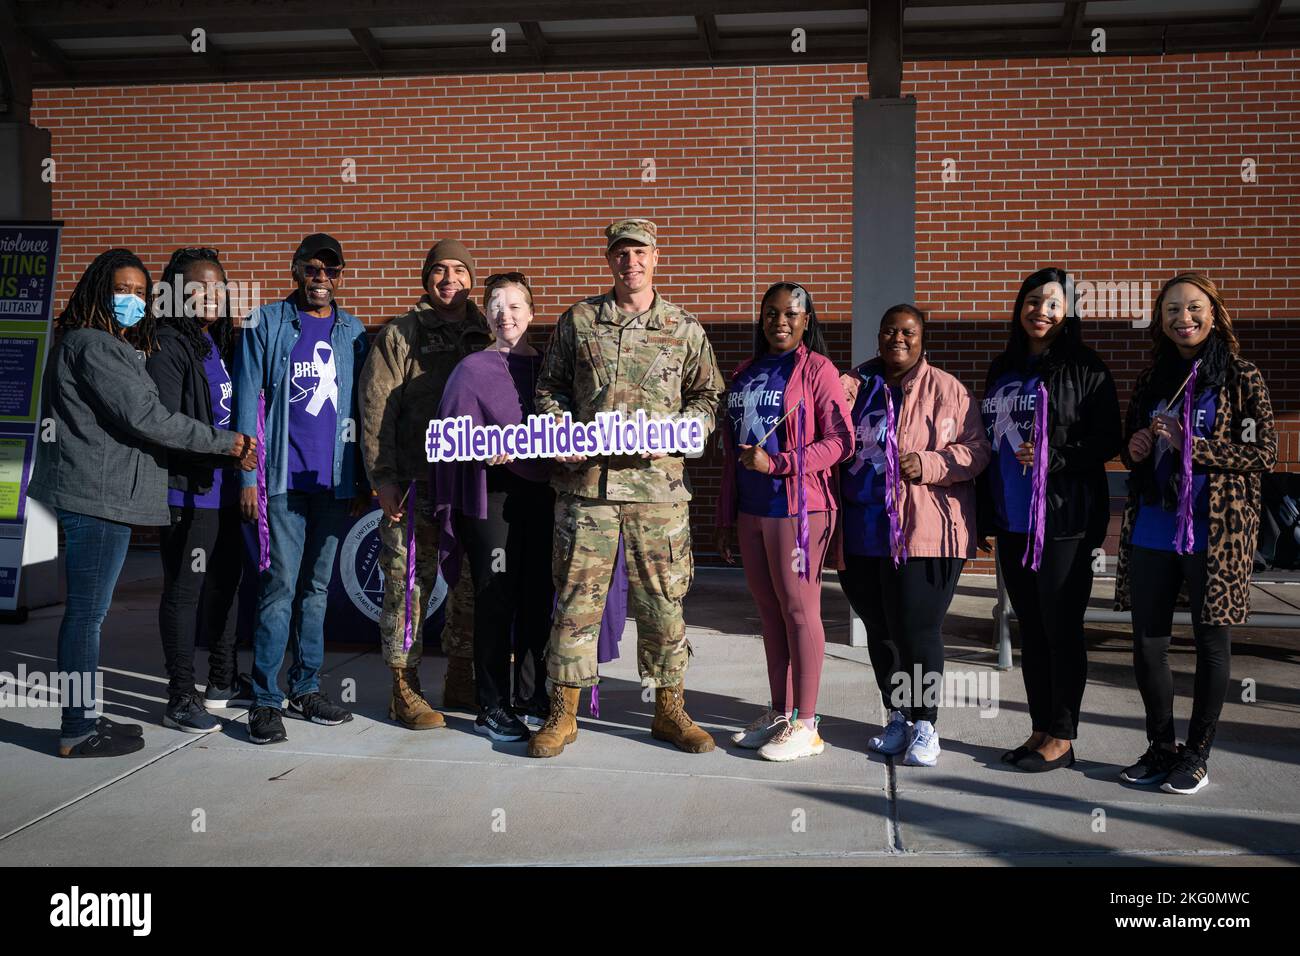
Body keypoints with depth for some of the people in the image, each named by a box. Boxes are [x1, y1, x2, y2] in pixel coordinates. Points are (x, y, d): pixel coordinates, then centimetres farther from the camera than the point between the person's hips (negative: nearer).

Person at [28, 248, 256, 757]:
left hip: (104, 493, 10)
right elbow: (143, 417, -17)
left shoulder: (116, 348, 20)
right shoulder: (92, 345, -12)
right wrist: (226, 441, -13)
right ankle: (78, 731, 5)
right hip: (95, 494, -10)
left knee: (87, 611, 14)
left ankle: (84, 717, 23)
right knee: (87, 611, -3)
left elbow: (138, 413, 16)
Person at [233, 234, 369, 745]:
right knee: (280, 585, -6)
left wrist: (364, 481, 10)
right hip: (283, 478, -4)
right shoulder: (265, 325, 2)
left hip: (334, 481, 4)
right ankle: (266, 700, 0)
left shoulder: (353, 332, 12)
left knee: (317, 586, 10)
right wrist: (248, 477, -6)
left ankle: (306, 688, 20)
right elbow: (247, 403, -1)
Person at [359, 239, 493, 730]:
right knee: (409, 583, -2)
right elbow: (376, 411, -4)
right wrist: (383, 478, -10)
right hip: (414, 483, -4)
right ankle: (404, 689, 10)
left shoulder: (485, 336, 13)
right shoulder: (398, 336, 2)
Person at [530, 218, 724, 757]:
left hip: (658, 484, 0)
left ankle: (669, 711, 20)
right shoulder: (578, 320, 9)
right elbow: (549, 387, 14)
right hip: (586, 479, 0)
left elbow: (706, 396, 12)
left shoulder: (685, 329, 9)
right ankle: (563, 714, 14)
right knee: (576, 597, 3)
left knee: (662, 600, 6)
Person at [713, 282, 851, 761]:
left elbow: (840, 440, -11)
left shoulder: (816, 370, -4)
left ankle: (805, 725, 6)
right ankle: (779, 713, 21)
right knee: (769, 611, 11)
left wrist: (777, 463, -18)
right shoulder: (744, 375, 16)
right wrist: (725, 518, 17)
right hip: (750, 510, 7)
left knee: (798, 609, -2)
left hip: (797, 509, -7)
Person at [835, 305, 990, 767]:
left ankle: (924, 726, 12)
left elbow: (976, 450, -3)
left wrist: (928, 463, -17)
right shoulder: (858, 385, 12)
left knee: (917, 630, -5)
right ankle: (897, 717, 28)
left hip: (923, 531, -4)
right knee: (879, 629, 12)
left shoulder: (947, 390, 0)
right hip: (863, 532, 5)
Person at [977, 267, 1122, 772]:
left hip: (1063, 522, -6)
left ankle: (1061, 738, 11)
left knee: (1061, 628, 0)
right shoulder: (1003, 369, 14)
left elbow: (1107, 441, -8)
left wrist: (1052, 457, -22)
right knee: (1029, 628, 12)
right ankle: (1040, 730, 22)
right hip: (1011, 522, 6)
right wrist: (984, 517, 14)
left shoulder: (1084, 369, -5)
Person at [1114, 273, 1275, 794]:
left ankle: (1197, 755, 18)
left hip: (1213, 530, -4)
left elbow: (1264, 452, -8)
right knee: (1147, 642, 8)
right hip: (1151, 529, 5)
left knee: (1211, 642, 4)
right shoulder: (1152, 378, 12)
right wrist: (1135, 450, -1)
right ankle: (1160, 748, 24)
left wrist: (1189, 444, -15)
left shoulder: (1240, 377, -2)